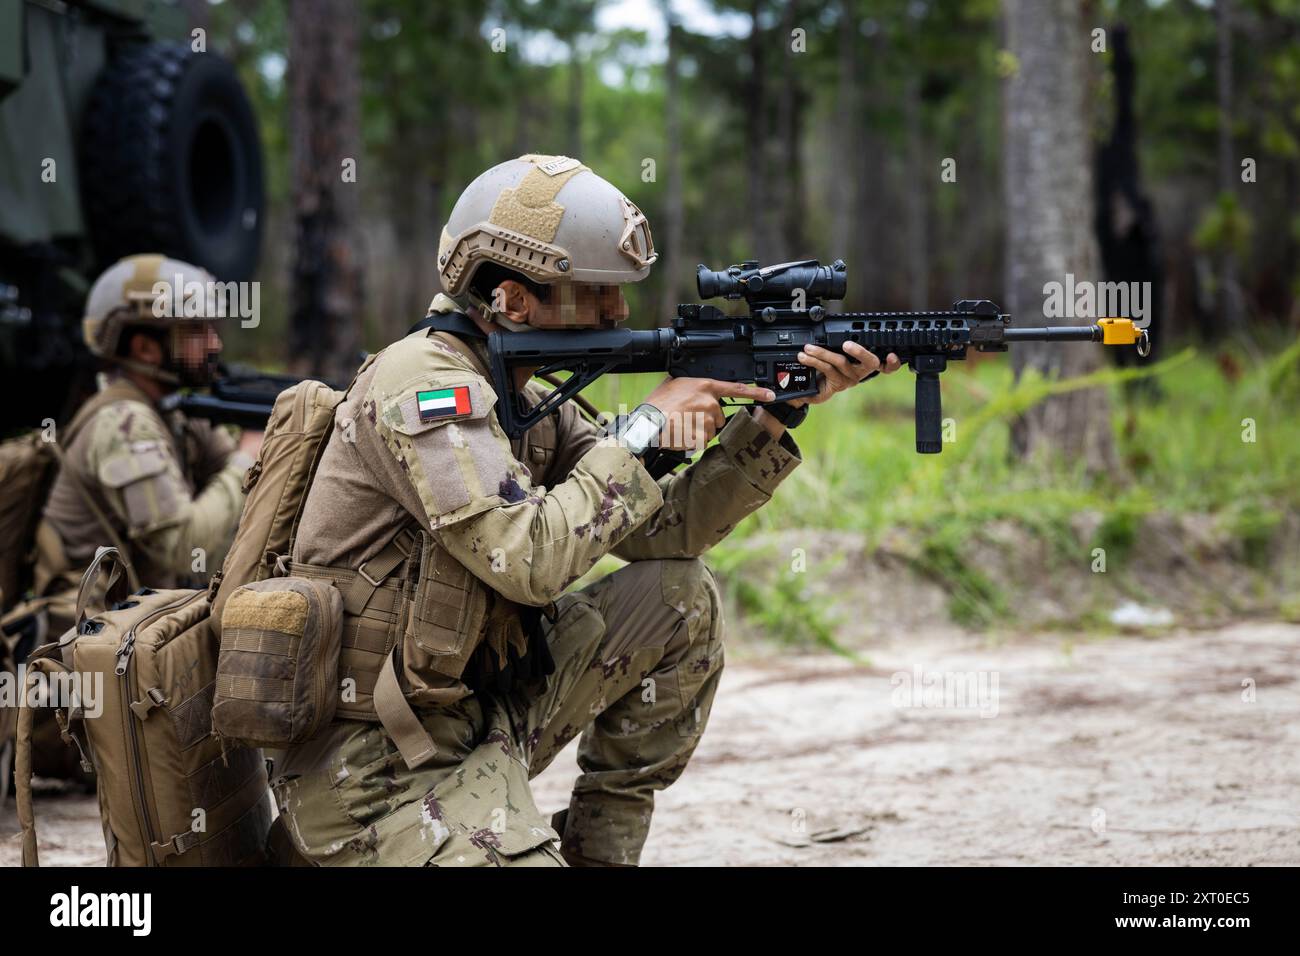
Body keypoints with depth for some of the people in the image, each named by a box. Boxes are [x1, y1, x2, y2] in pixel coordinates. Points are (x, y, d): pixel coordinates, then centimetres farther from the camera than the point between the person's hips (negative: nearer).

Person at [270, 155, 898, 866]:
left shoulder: (526, 399, 10)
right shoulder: (422, 381, -18)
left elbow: (659, 533, 11)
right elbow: (530, 559, -27)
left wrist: (775, 418, 1)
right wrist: (643, 429, -15)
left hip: (477, 719, 9)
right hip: (375, 774, -9)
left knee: (681, 598, 7)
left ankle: (599, 846, 14)